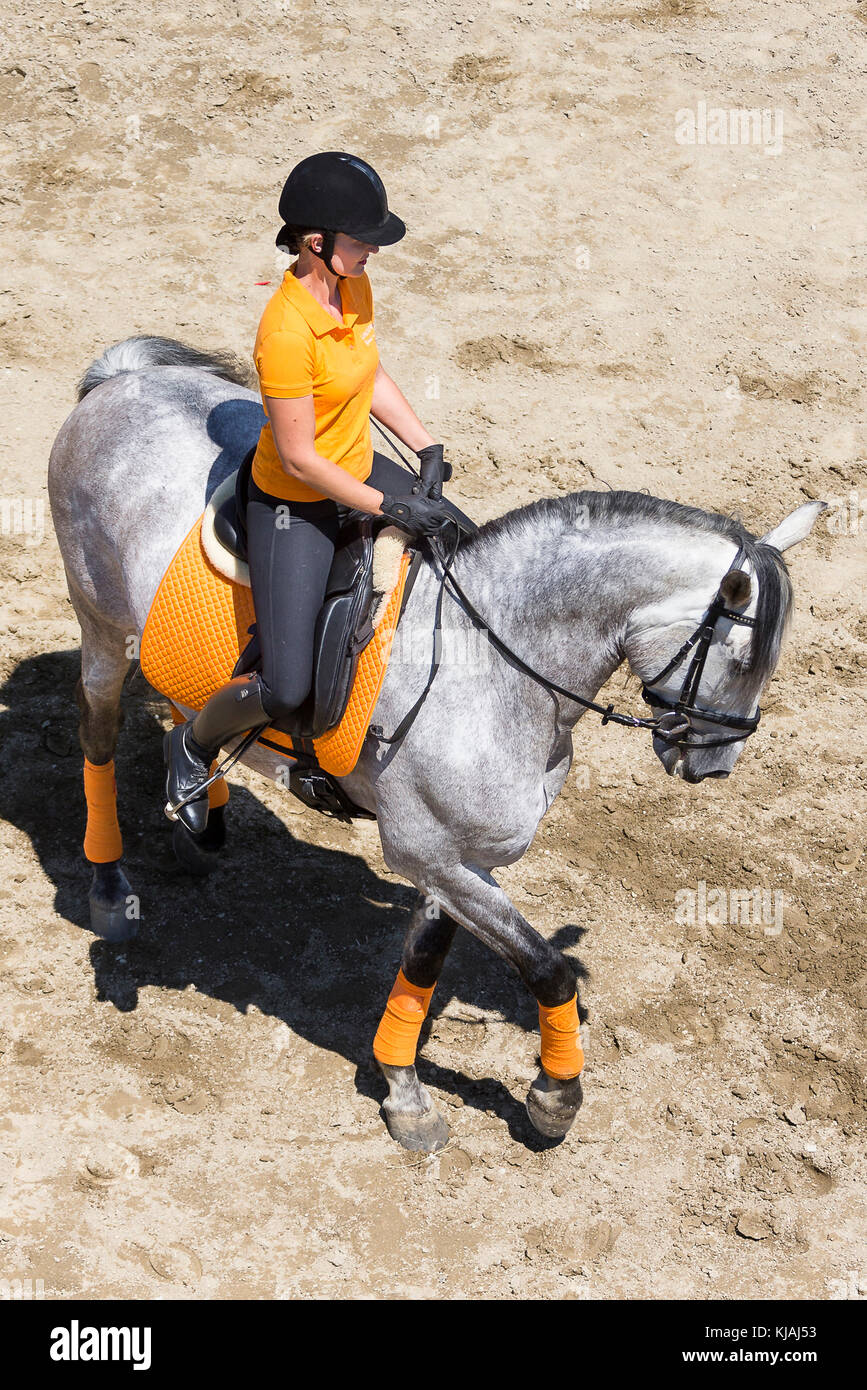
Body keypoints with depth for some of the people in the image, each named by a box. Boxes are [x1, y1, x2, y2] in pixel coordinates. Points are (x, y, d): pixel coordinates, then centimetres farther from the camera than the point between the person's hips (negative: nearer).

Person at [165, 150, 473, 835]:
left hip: (360, 467, 9)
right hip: (296, 508, -9)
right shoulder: (288, 329, -31)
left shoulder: (355, 284, -5)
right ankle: (194, 743, 20)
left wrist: (427, 447, 3)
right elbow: (299, 459, -26)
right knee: (285, 692, -12)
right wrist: (389, 507, -20)